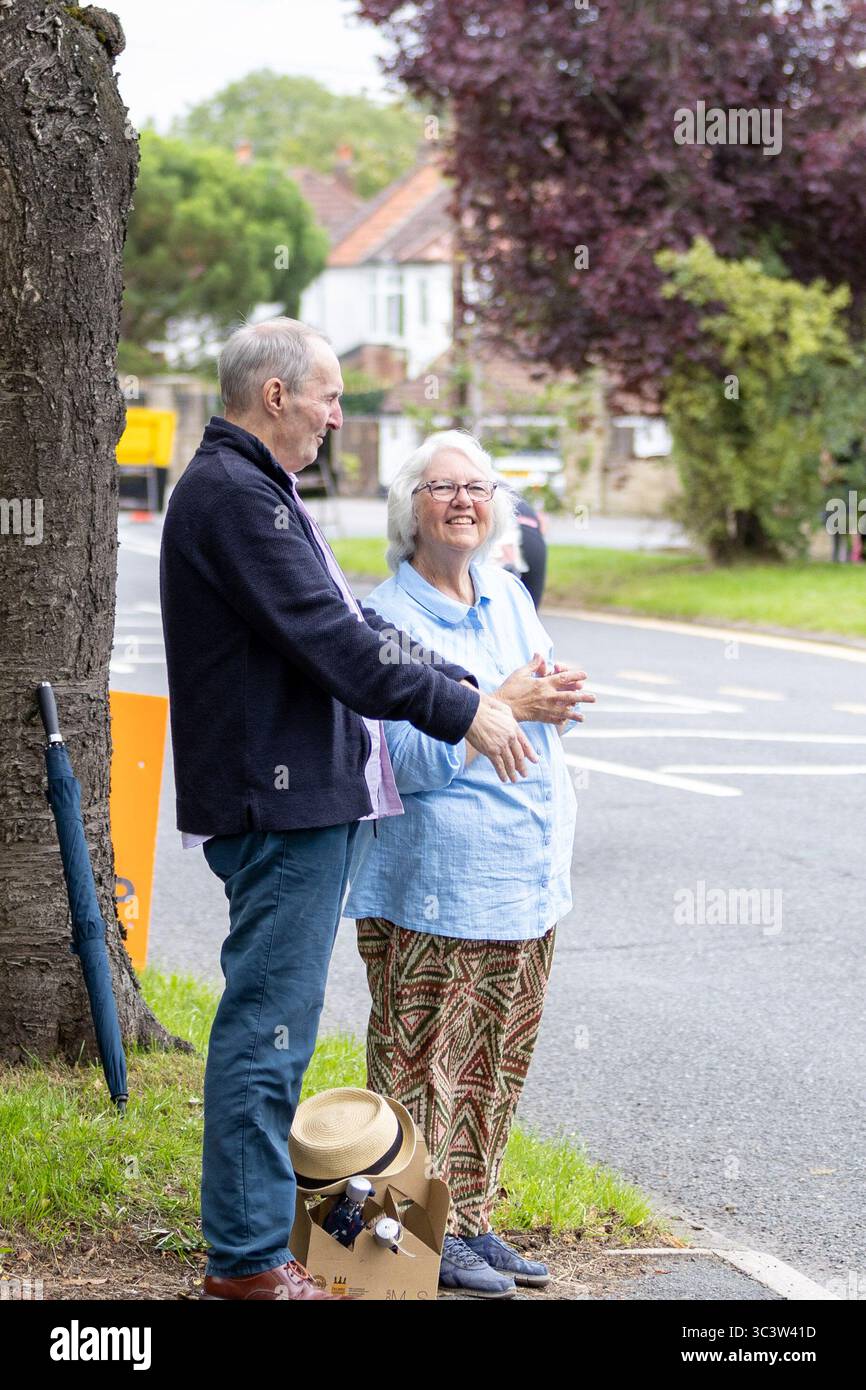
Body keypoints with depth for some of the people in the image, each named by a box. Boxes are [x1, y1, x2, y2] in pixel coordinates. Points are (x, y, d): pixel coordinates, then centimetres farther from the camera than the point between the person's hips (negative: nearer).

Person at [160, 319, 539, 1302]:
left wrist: (473, 693, 10)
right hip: (277, 802, -11)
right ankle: (246, 1258, -3)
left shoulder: (259, 492, 20)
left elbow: (350, 624, 20)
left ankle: (256, 1227, 25)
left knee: (276, 1025, 16)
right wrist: (462, 711, -12)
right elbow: (330, 641, -20)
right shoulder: (232, 495, -15)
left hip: (305, 798, 11)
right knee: (267, 1023, -8)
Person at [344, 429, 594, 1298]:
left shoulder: (508, 597, 12)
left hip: (530, 878, 8)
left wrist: (551, 698, -1)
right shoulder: (386, 618, -10)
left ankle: (472, 1220, 23)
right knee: (425, 1063, -3)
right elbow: (404, 760, -16)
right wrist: (503, 705, -18)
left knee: (498, 1064, 13)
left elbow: (550, 706, 22)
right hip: (433, 881, -7)